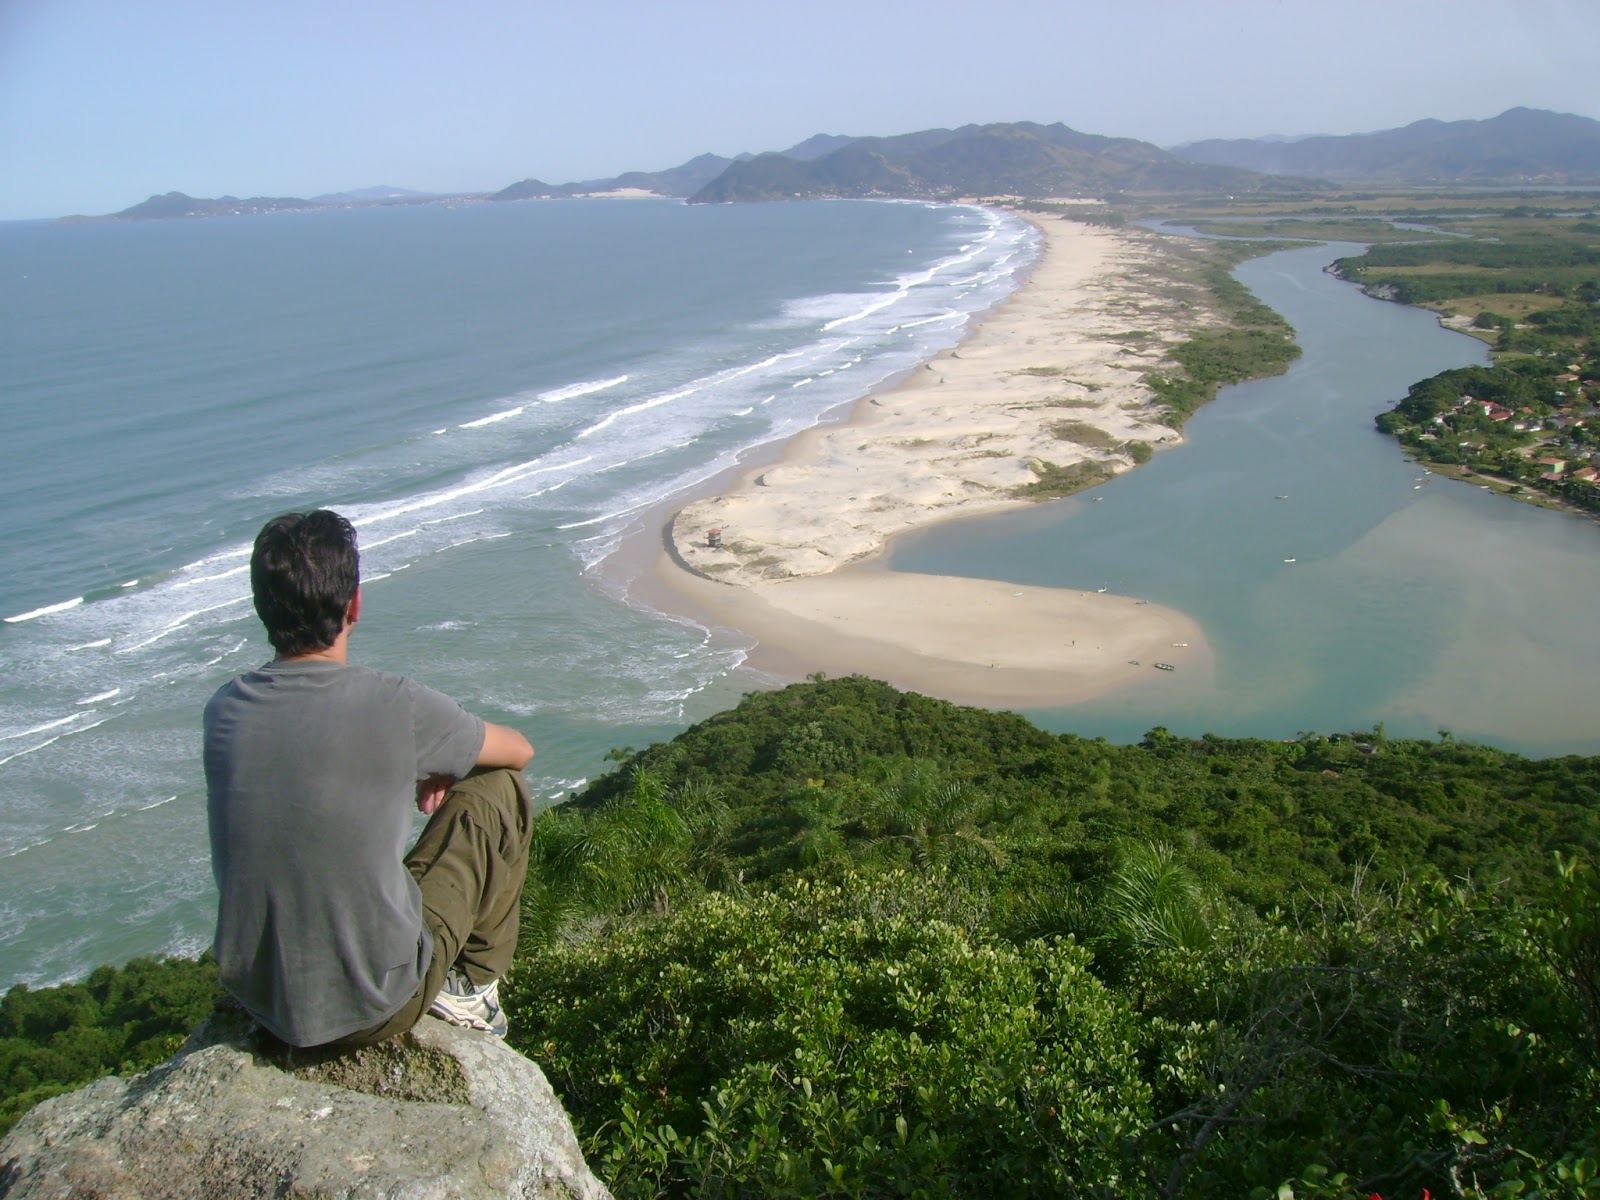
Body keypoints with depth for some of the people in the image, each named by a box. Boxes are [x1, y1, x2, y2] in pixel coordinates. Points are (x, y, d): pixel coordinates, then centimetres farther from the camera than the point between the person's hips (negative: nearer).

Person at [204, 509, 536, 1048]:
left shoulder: (224, 710, -6)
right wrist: (441, 770, 18)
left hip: (257, 1001, 5)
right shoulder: (395, 706, -19)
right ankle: (473, 985, 20)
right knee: (498, 787, 8)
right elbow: (519, 751, 1)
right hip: (375, 1008, -5)